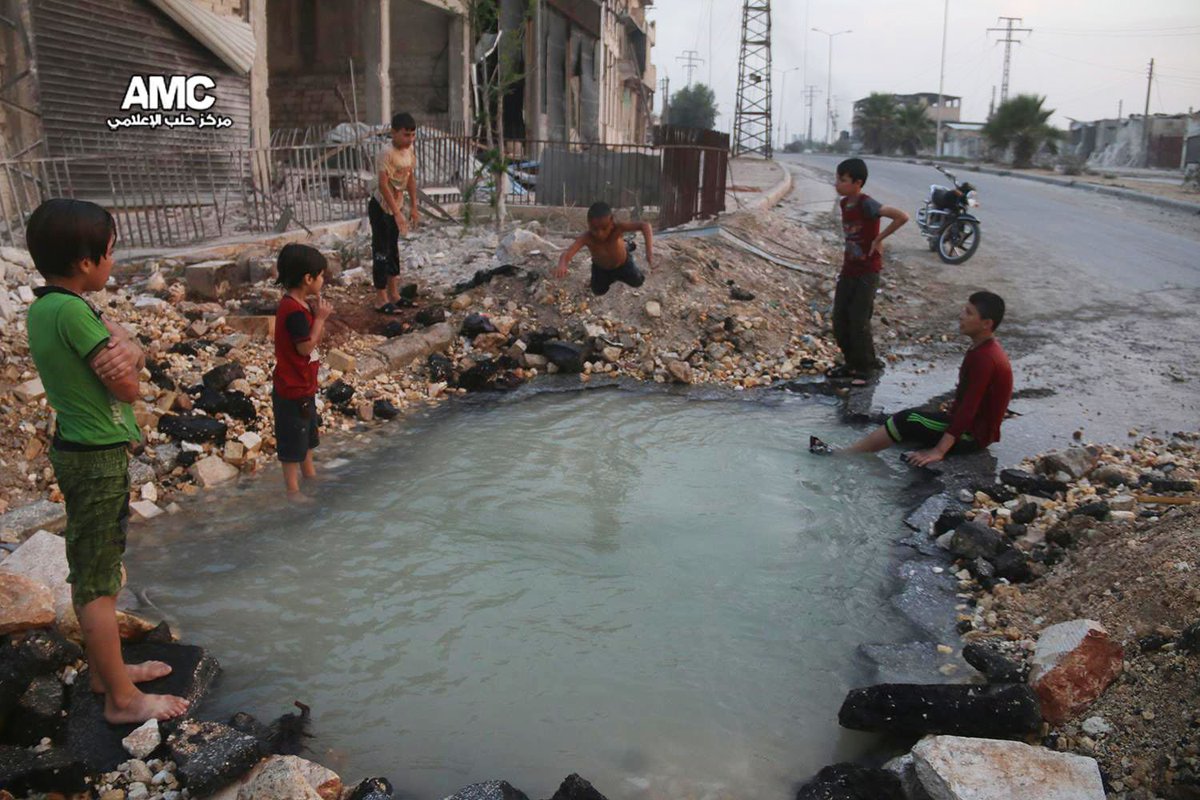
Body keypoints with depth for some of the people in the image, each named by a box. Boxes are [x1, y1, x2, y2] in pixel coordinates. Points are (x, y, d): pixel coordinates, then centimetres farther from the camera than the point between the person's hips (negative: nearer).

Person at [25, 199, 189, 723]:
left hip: (81, 449, 10)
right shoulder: (70, 310, -23)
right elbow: (127, 387, -19)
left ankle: (106, 669, 35)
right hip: (97, 457, -10)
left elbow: (130, 361, 4)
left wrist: (126, 351, -18)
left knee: (92, 569, 20)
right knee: (98, 580, -1)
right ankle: (122, 698, 10)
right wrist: (120, 343, -3)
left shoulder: (45, 305, 7)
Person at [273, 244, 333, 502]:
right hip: (293, 390, -10)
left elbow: (313, 341, 8)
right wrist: (319, 318, -21)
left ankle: (309, 474, 44)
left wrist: (316, 315, -5)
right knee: (292, 441, 3)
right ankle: (292, 490, 15)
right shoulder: (294, 311, -26)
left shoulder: (299, 305, 4)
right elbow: (306, 347, -26)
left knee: (307, 431, 26)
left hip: (304, 385, 10)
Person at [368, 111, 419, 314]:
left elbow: (411, 179, 11)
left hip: (396, 206, 8)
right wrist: (397, 213, -32)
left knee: (393, 250, 15)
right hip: (381, 208, -8)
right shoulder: (386, 153, -24)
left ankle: (394, 295, 25)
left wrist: (413, 207, 10)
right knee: (381, 251, -4)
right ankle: (381, 300, 2)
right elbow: (383, 184, -29)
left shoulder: (410, 151, 1)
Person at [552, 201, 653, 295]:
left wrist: (649, 250, -63)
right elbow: (567, 253, -52)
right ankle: (610, 278, 40)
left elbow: (645, 226, -49)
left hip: (622, 263, 0)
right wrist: (562, 265, -76)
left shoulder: (617, 228, -42)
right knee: (598, 291, 8)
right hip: (600, 267, 1)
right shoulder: (586, 237, -41)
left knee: (637, 282, -1)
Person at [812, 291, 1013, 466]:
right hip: (970, 425, 9)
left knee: (908, 421, -16)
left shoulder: (984, 358, -25)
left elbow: (968, 409, -28)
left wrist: (939, 451, -29)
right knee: (909, 419, 4)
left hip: (974, 434, -9)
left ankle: (842, 455, -9)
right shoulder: (984, 349, 6)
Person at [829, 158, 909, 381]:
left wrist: (879, 238, -20)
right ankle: (852, 363, 23)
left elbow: (902, 217, -29)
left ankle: (864, 368, 9)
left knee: (859, 321, -5)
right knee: (840, 319, 8)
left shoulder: (866, 204, -20)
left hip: (867, 272, -8)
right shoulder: (843, 203, 4)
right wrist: (847, 254, 9)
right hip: (848, 269, 8)